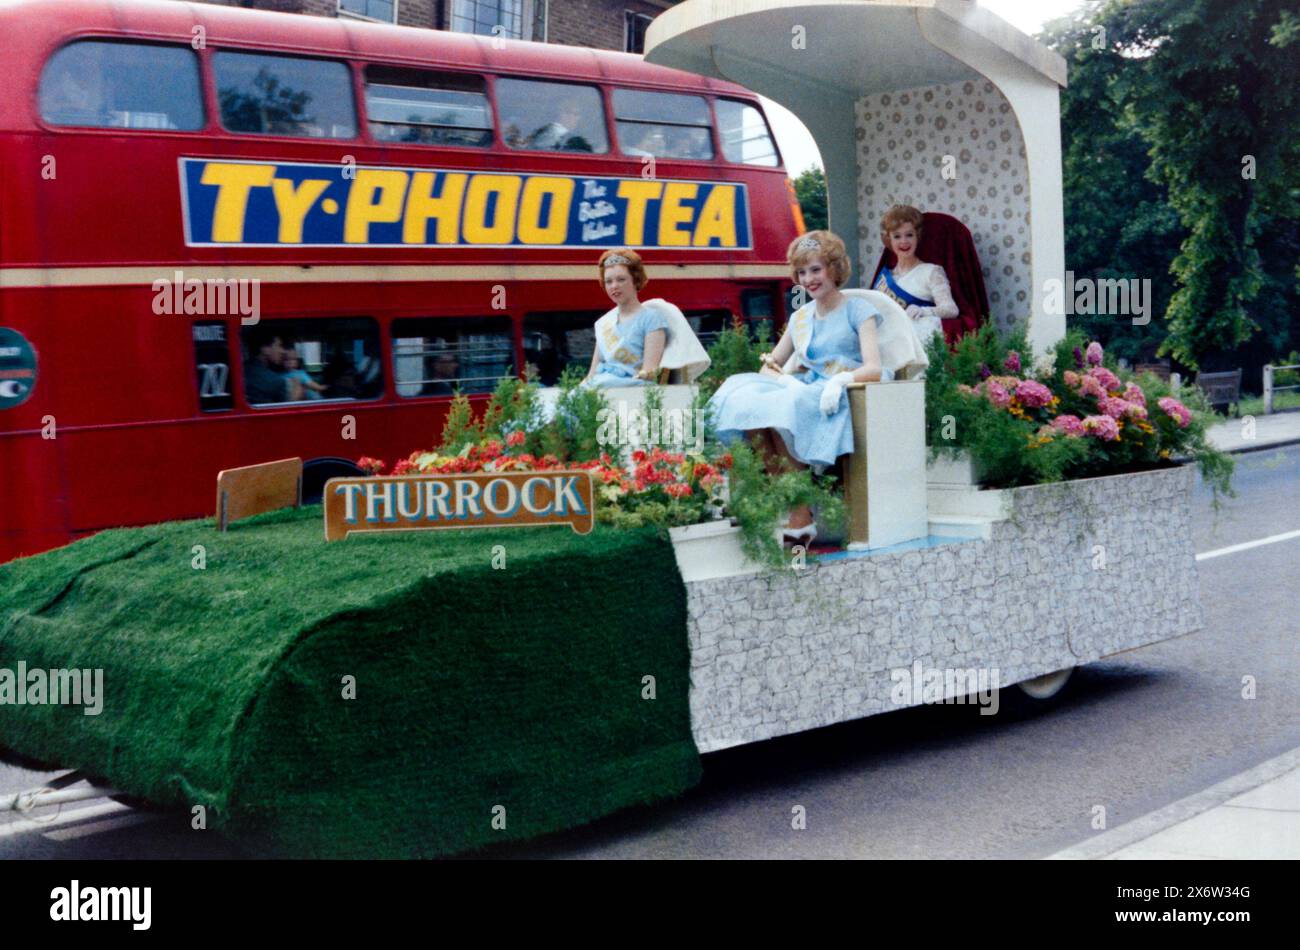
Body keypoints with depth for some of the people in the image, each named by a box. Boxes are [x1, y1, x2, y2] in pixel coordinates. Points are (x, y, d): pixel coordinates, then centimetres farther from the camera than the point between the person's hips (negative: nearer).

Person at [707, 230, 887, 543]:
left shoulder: (858, 310, 5)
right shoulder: (800, 317, 23)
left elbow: (874, 368, -8)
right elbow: (770, 365, 17)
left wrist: (841, 379, -29)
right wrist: (786, 379, -7)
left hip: (844, 395, -6)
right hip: (805, 389, 6)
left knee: (782, 411, -35)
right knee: (744, 401, -24)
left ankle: (800, 519, -31)